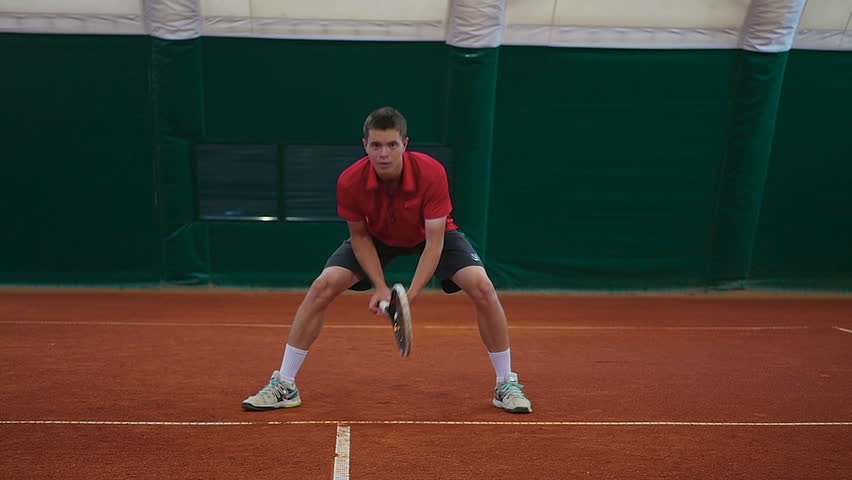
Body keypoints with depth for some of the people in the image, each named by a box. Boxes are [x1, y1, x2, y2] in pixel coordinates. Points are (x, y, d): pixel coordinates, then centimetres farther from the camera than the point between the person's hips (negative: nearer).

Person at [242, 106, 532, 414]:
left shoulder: (431, 173, -35)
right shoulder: (350, 181, -29)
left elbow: (434, 242, -32)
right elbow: (359, 236, -13)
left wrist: (410, 296, -42)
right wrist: (380, 287, -24)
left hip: (431, 235, -1)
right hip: (376, 237, 1)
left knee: (482, 288, -22)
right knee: (322, 288, -16)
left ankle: (506, 385, -2)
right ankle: (284, 385, -1)